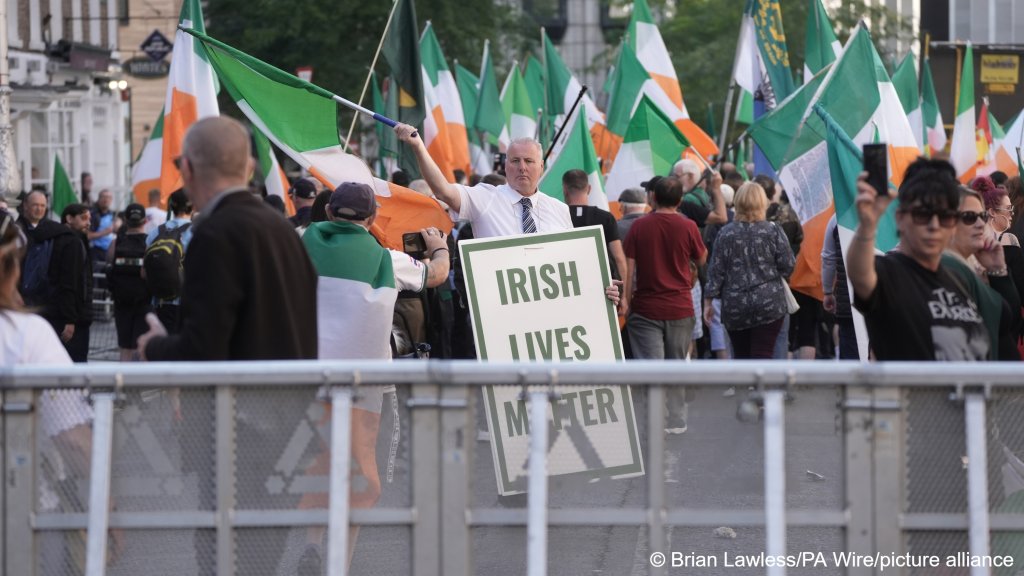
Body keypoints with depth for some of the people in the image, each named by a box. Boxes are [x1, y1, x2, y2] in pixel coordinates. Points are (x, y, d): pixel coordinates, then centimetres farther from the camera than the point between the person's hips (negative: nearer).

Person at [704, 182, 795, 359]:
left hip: (734, 306, 2)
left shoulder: (726, 233, 0)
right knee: (762, 357, -5)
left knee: (741, 356, 15)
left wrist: (708, 302, 6)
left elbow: (716, 271, 0)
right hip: (768, 304, -2)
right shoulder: (773, 231, -4)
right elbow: (787, 265, -3)